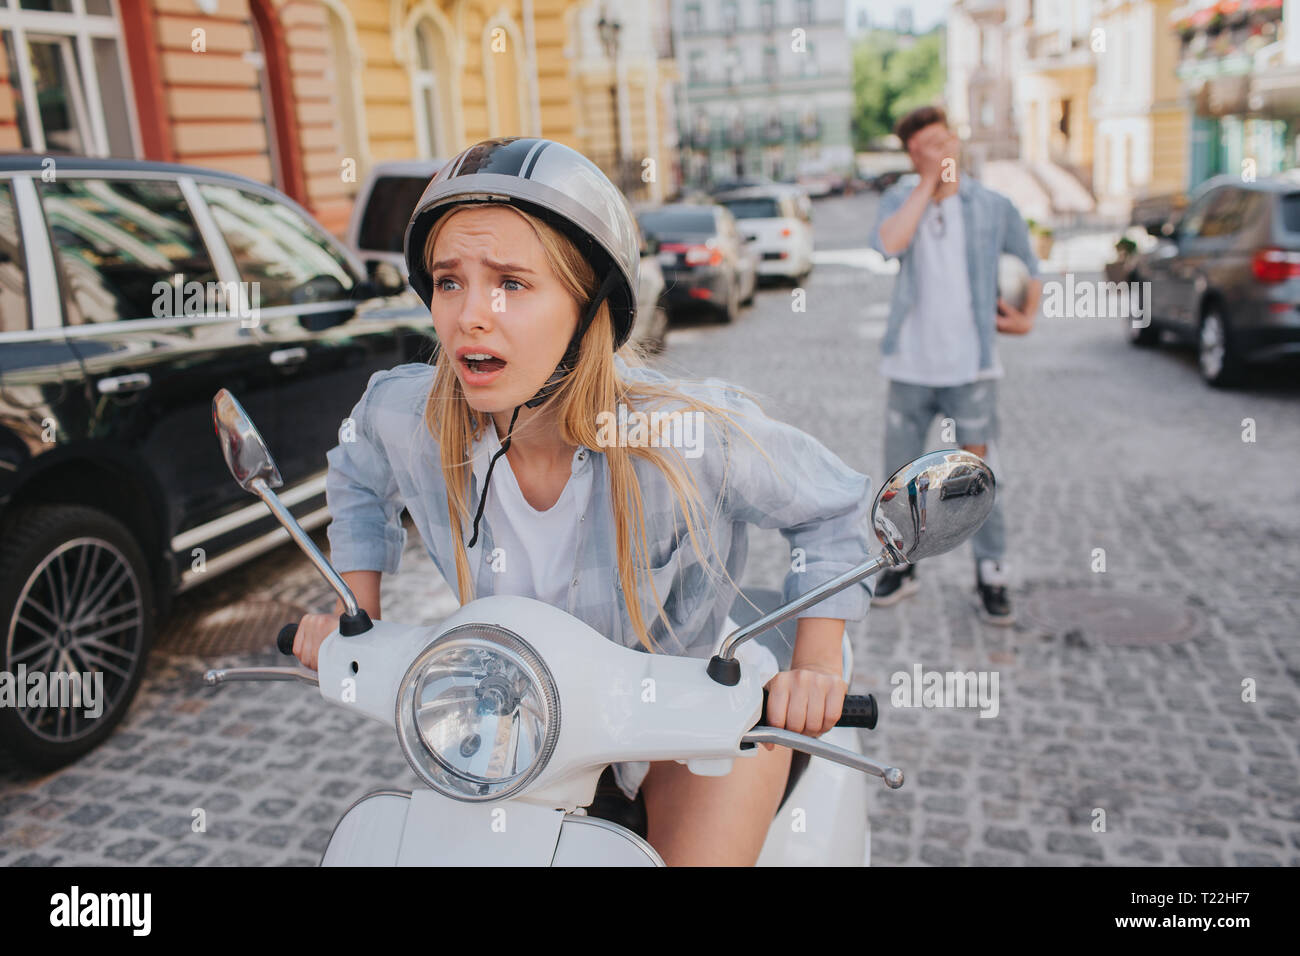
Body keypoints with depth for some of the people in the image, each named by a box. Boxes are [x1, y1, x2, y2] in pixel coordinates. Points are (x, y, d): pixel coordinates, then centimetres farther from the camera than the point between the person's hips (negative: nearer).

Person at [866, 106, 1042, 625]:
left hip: (970, 367, -1)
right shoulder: (899, 198, 1)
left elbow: (1031, 265, 15)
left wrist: (1026, 316, 6)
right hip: (910, 366, 2)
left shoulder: (992, 207, 0)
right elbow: (888, 243, -22)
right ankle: (902, 566, 25)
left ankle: (991, 575, 13)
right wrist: (927, 184, -17)